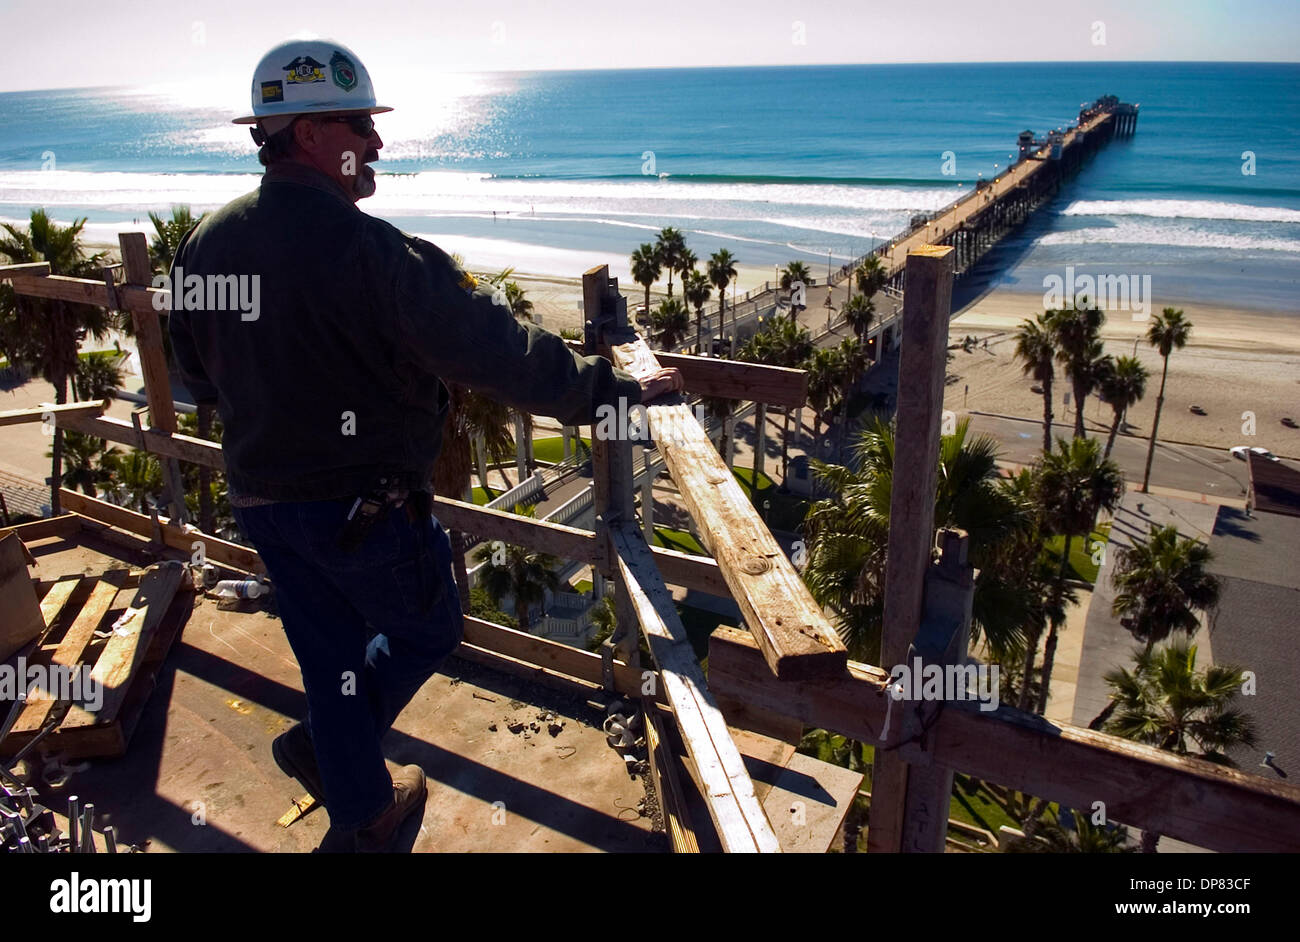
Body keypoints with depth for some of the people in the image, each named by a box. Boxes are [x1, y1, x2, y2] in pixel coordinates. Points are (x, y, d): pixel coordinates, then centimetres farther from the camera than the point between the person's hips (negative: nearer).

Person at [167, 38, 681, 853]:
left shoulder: (204, 243, 1)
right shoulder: (364, 248, -24)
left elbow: (200, 378, 13)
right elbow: (496, 352, -24)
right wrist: (611, 390, -14)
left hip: (261, 500, 8)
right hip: (364, 508, -7)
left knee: (333, 654, 20)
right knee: (424, 631, 20)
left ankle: (362, 814, 34)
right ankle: (324, 747, 22)